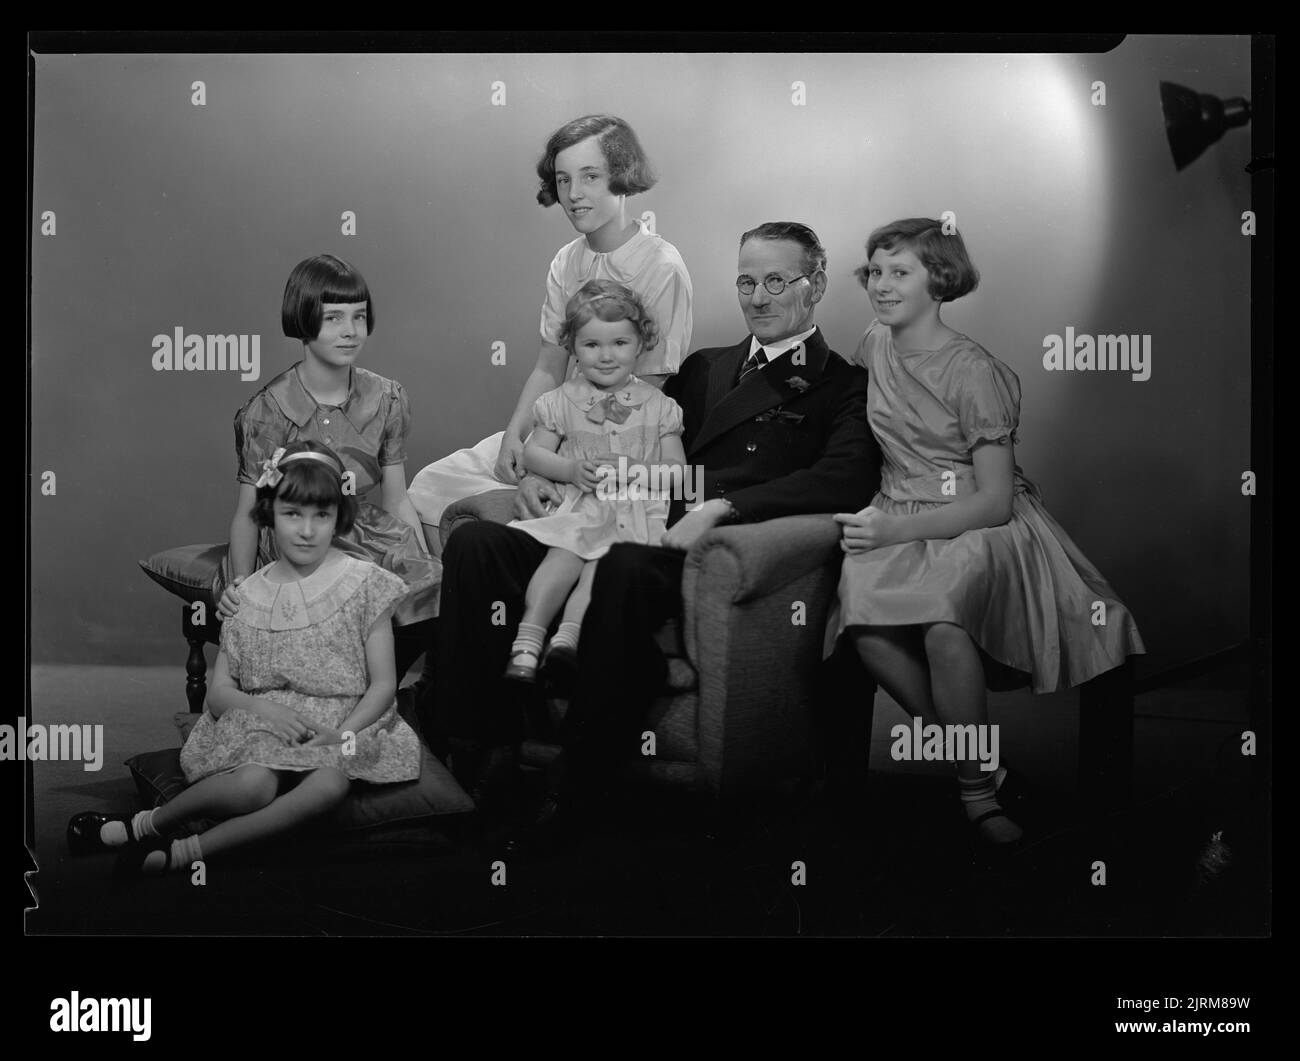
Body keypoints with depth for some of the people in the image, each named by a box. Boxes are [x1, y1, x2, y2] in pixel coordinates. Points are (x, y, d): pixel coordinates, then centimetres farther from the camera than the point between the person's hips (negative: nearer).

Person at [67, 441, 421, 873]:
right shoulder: (249, 596, 7)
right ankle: (146, 825, -13)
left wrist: (343, 733, -17)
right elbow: (218, 692, 6)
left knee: (330, 784, -36)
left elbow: (383, 684, 1)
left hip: (342, 725, 0)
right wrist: (264, 709, -16)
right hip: (263, 724, 0)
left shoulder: (365, 583, 1)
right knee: (255, 785, -35)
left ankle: (187, 850, -27)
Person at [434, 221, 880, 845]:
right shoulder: (704, 368, 30)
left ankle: (574, 783, -30)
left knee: (625, 565, -40)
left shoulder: (844, 389, 9)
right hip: (622, 530, 6)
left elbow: (847, 481, -10)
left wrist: (719, 508, -22)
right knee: (473, 544, -15)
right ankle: (488, 742, -14)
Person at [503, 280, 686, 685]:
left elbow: (677, 471, 8)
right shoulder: (562, 401, 12)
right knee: (564, 555, -28)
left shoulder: (658, 406, 10)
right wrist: (571, 469, -7)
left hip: (639, 512, -1)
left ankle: (568, 635, -44)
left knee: (604, 561, -29)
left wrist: (636, 472, -11)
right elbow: (534, 453, 12)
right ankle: (528, 638, -36)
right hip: (580, 505, 1)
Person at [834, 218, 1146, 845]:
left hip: (981, 525, -4)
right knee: (867, 629, -30)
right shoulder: (874, 346, 8)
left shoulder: (972, 371, -10)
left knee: (943, 627, -37)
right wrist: (873, 523, 13)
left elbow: (995, 501, -14)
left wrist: (895, 530, -22)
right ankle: (967, 747, -13)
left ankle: (976, 785, -20)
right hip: (898, 520, 5)